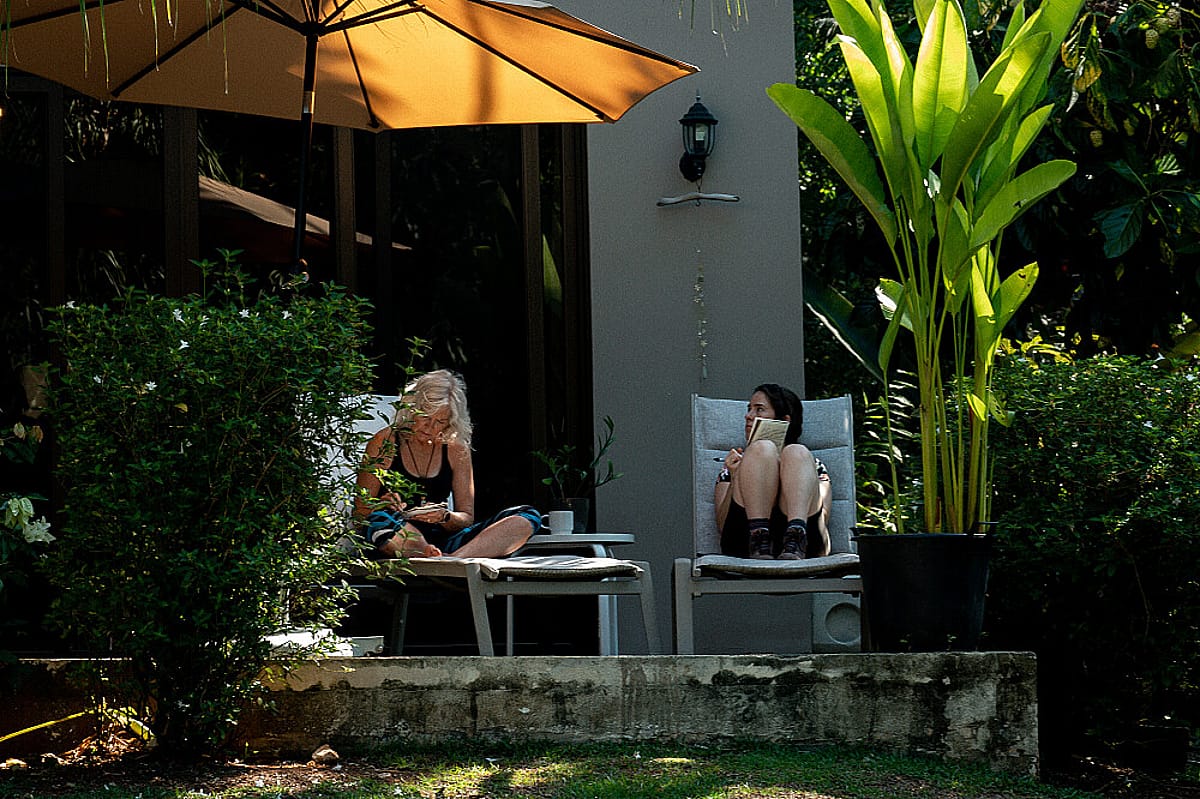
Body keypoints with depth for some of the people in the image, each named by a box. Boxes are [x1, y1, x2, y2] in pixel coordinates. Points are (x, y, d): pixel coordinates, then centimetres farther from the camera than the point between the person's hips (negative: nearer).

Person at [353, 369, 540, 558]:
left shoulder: (456, 449, 11)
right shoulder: (385, 443, 1)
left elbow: (467, 519, 11)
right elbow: (360, 512, 0)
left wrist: (445, 517, -13)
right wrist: (383, 506, -23)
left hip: (443, 541, 4)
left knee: (527, 517, -15)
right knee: (379, 521, -40)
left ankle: (455, 560, -38)